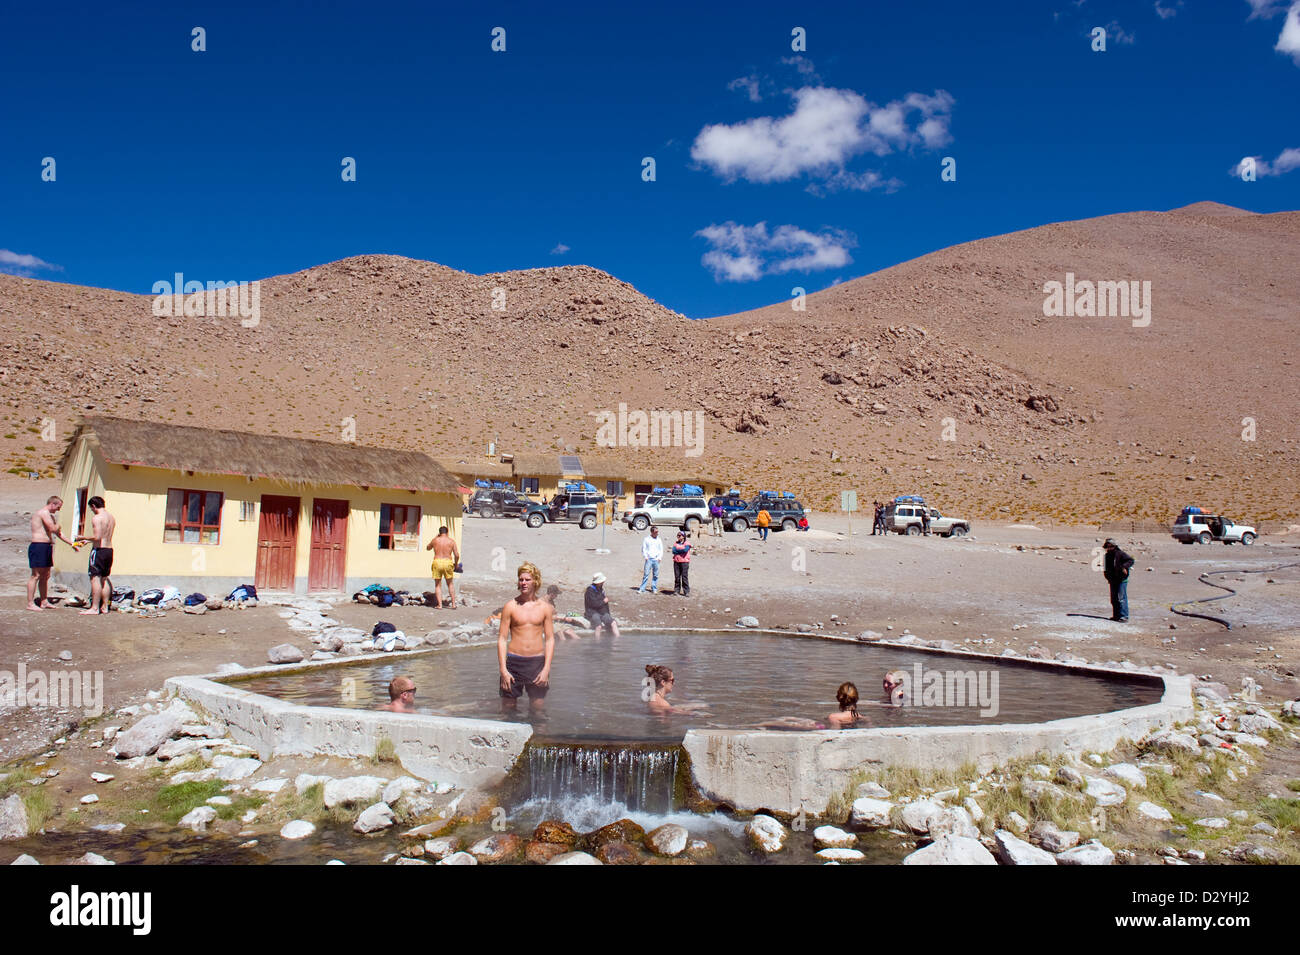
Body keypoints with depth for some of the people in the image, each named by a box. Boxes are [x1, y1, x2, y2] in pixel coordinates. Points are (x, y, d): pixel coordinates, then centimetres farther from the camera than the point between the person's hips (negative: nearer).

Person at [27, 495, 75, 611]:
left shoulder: (50, 516, 21)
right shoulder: (44, 513, -12)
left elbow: (59, 533, 24)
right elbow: (53, 529, -21)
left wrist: (72, 543, 20)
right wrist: (58, 525, 1)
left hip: (46, 547, 10)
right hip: (38, 546, -10)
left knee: (46, 576, 12)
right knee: (36, 575, -8)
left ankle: (43, 602, 18)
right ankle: (30, 603, -5)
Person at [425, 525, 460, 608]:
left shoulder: (435, 540, 5)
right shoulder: (451, 541, 4)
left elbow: (428, 548, 26)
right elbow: (457, 555, -1)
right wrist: (455, 564, 16)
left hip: (437, 562, 0)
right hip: (448, 562, 0)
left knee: (437, 585, 10)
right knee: (450, 584, 16)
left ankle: (439, 605, 3)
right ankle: (453, 604, 15)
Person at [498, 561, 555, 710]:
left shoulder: (545, 607, 4)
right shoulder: (510, 607, -1)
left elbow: (550, 639, 5)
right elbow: (502, 638, -1)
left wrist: (546, 669, -4)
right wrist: (503, 669, -8)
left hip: (538, 662, 1)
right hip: (514, 661, -1)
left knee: (536, 708, 8)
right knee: (508, 707, 4)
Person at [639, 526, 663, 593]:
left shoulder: (659, 540, 11)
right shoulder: (646, 539, 4)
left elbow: (661, 550, 14)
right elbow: (643, 549, 5)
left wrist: (660, 557, 2)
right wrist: (645, 557, -5)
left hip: (656, 560, 3)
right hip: (649, 559, -2)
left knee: (656, 575, 4)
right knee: (646, 574, -7)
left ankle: (654, 589, 12)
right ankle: (642, 589, -5)